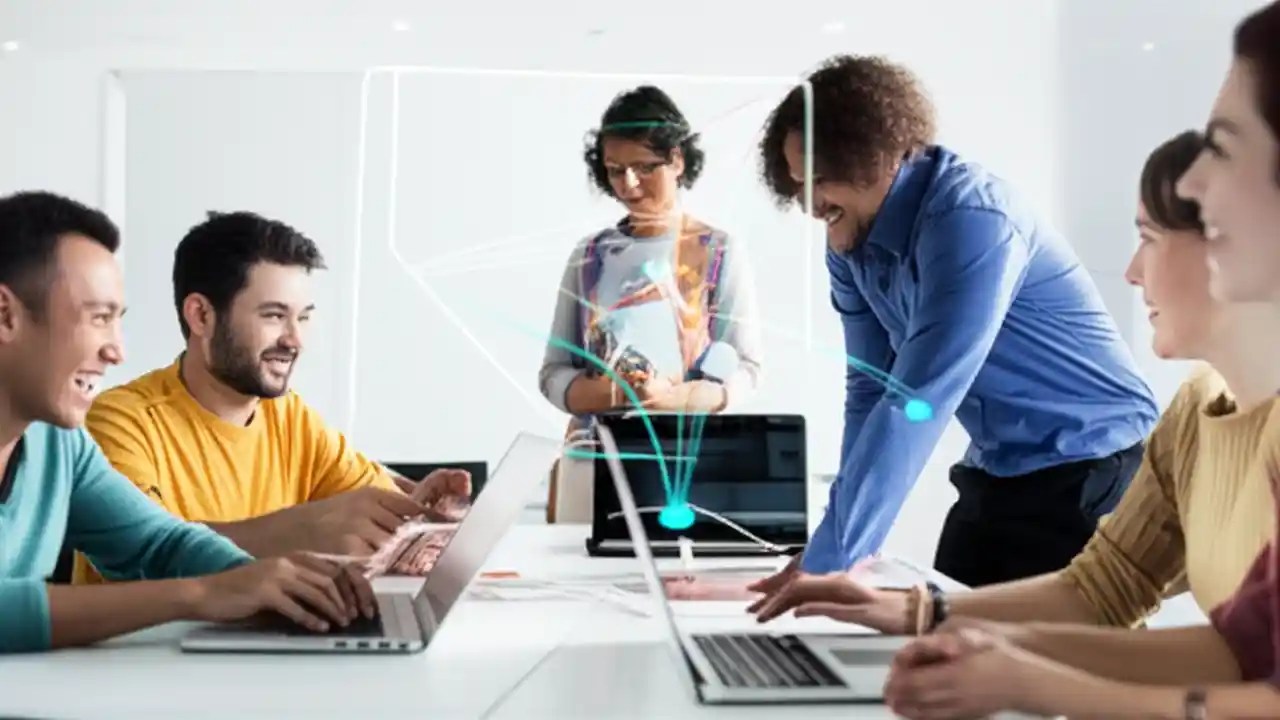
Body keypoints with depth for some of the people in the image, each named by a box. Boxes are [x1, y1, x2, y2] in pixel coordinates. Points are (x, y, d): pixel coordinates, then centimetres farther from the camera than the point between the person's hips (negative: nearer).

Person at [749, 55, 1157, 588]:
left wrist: (825, 563, -33)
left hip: (1088, 475, -7)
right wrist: (849, 545, -7)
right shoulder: (852, 242, -1)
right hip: (995, 475, 7)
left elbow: (917, 403, -31)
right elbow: (871, 390, 2)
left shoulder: (972, 220, -25)